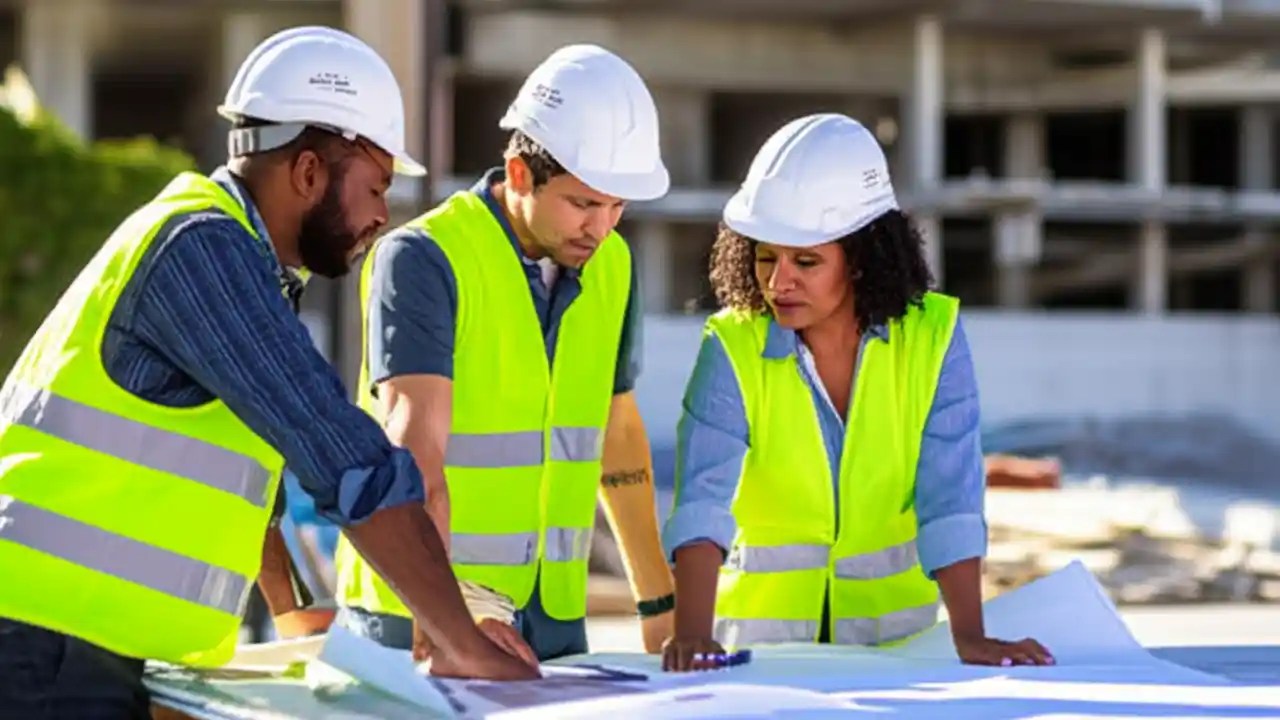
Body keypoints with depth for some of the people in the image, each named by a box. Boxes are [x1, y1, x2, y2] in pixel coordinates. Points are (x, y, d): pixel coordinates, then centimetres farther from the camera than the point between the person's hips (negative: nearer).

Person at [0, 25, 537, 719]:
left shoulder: (220, 247, 17)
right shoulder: (200, 246, -13)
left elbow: (240, 475, 24)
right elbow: (349, 461, -16)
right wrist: (461, 642, -14)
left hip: (97, 657, 9)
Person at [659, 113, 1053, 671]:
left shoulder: (932, 336, -5)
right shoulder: (733, 348, -8)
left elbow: (950, 503, -8)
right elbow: (701, 503, -20)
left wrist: (969, 637, -19)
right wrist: (692, 634, -34)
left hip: (897, 631, 1)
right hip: (763, 630, -1)